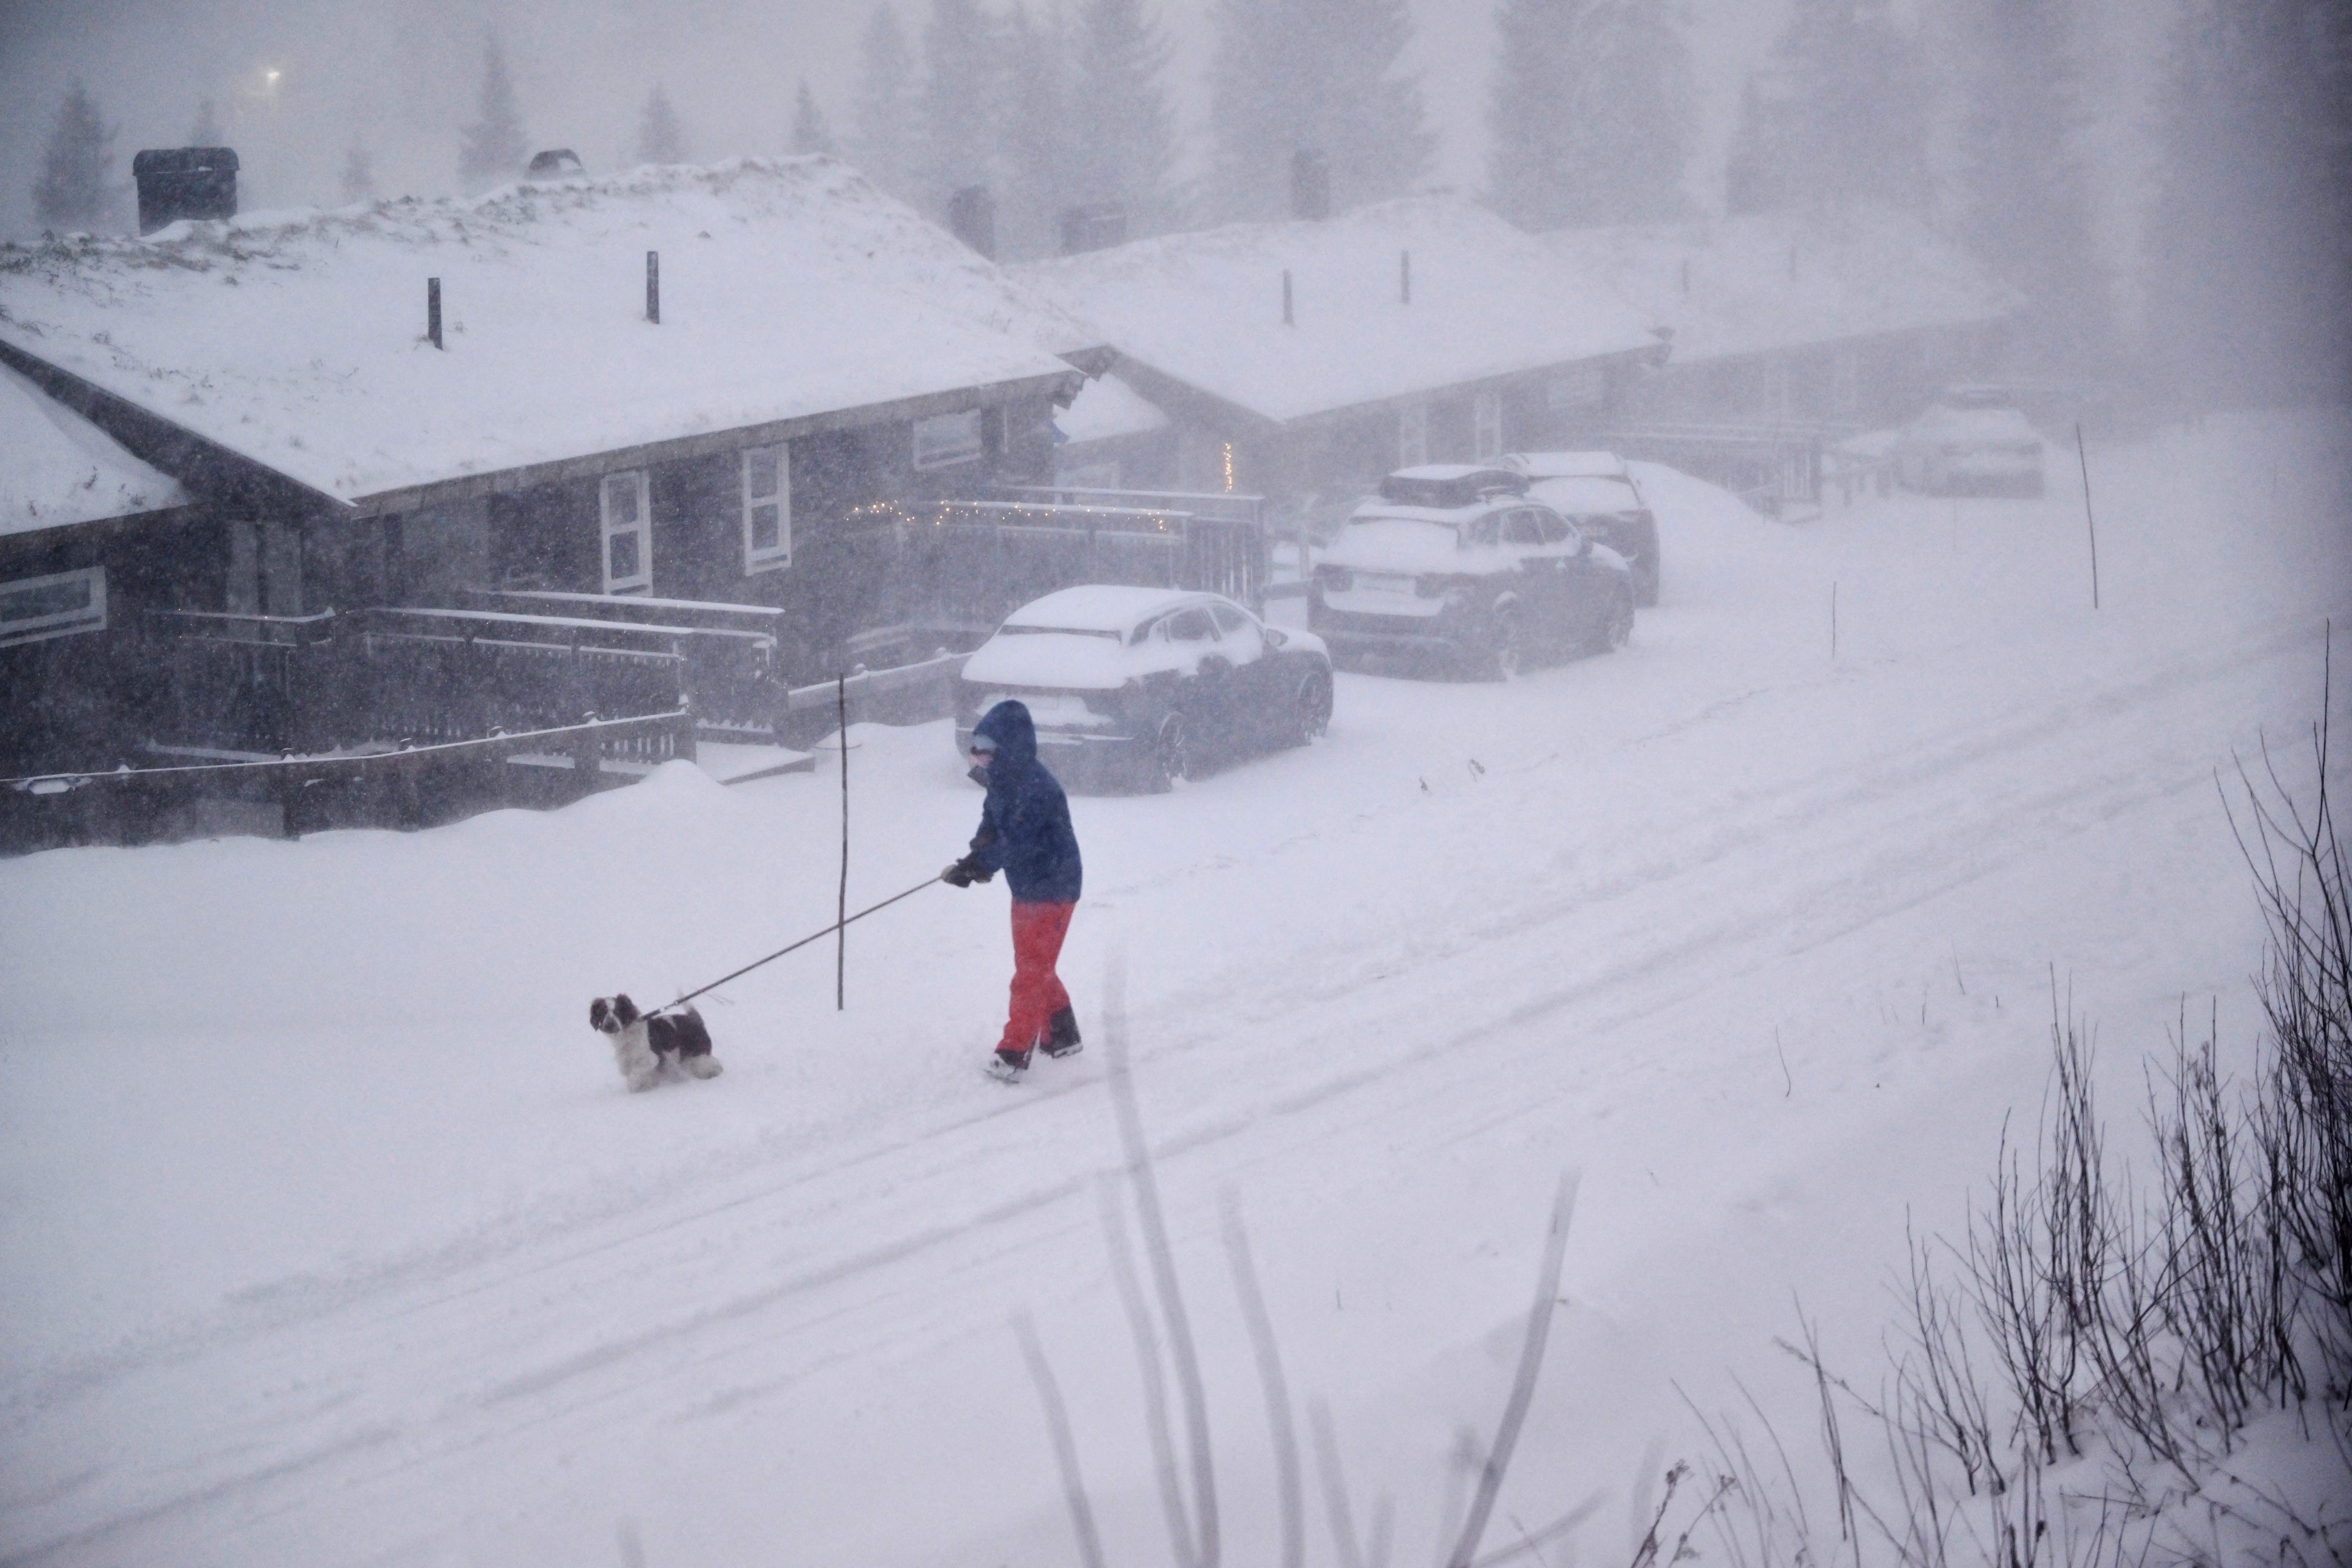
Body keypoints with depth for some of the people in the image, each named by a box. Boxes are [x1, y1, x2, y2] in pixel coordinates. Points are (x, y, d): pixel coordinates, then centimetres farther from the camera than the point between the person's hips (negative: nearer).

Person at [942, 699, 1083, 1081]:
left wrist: (977, 866, -29)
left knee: (1031, 972, -7)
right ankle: (1061, 1035, 35)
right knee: (1037, 968, 21)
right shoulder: (1004, 783, 5)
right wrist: (977, 860, -11)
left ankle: (1014, 1055, -5)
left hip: (1050, 889, -10)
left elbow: (1018, 844, -30)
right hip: (1026, 888, 10)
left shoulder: (1036, 788, -26)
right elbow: (992, 830, 9)